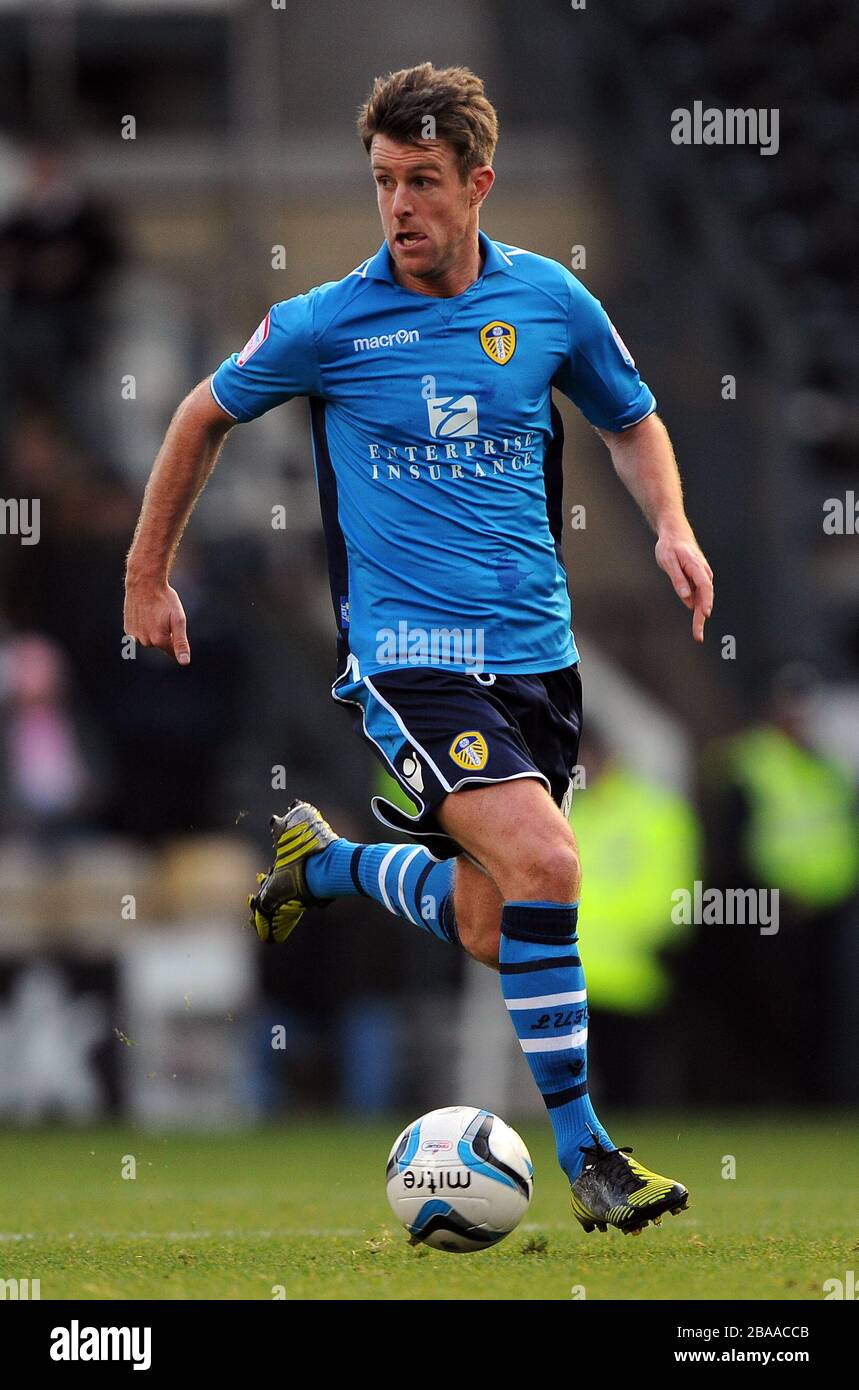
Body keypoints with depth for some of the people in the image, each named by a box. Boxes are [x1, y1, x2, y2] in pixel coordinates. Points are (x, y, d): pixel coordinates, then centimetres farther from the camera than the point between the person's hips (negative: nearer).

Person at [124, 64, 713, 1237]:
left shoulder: (547, 300, 2)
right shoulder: (327, 324, -6)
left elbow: (630, 418, 20)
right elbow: (206, 416, 11)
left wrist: (671, 526, 1)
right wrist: (147, 577, 15)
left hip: (536, 646, 4)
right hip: (409, 648, -4)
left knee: (489, 934, 7)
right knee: (545, 861, -25)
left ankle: (324, 861, 37)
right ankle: (583, 1152, -16)